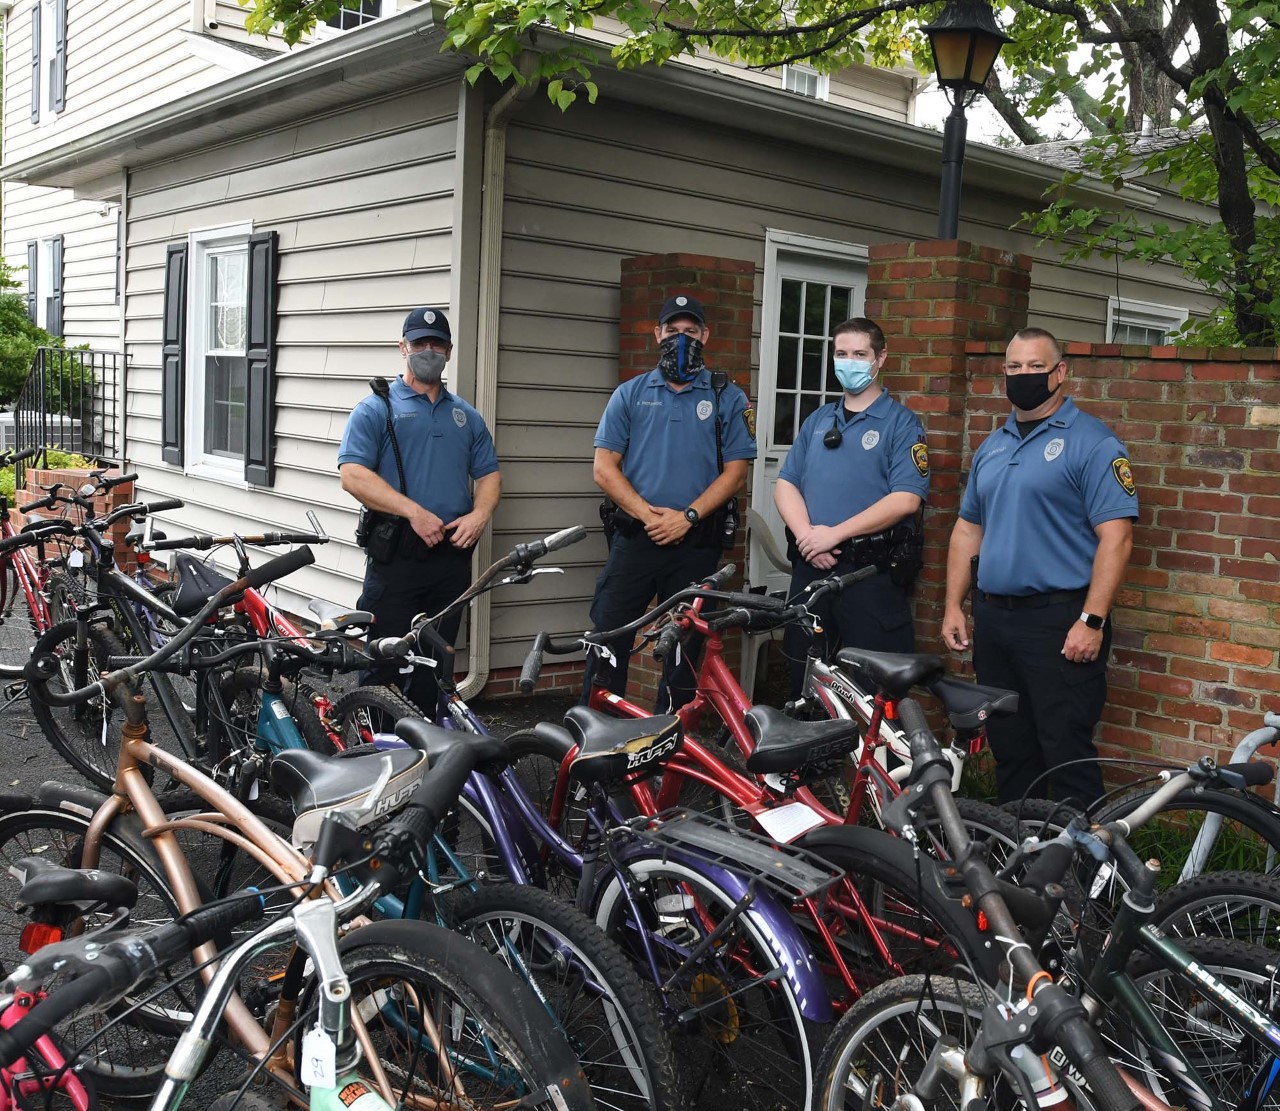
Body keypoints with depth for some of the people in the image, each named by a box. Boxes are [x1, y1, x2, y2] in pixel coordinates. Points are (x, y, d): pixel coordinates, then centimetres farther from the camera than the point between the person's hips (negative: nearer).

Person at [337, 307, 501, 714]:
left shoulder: (466, 416, 18)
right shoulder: (375, 409, 1)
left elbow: (489, 473, 18)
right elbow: (353, 475, -11)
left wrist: (480, 514, -4)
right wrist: (414, 512, -18)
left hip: (453, 554, 5)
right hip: (396, 556, -5)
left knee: (437, 667, 10)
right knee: (385, 664, -5)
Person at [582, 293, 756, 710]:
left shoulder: (728, 398, 6)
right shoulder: (630, 394, 8)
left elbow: (735, 472, 0)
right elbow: (604, 468, 2)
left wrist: (687, 516, -13)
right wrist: (648, 514, -11)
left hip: (696, 544, 0)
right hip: (633, 539, 0)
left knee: (685, 648, 7)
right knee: (607, 639, -1)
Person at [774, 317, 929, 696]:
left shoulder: (901, 423, -2)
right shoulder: (818, 420, 15)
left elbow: (906, 499, -13)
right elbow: (786, 484, 9)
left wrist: (835, 533, -16)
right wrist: (807, 535, -10)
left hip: (873, 571, -5)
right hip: (811, 566, 5)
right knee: (803, 680, 13)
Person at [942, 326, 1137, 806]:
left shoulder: (1091, 443, -7)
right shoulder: (993, 446, 15)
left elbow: (1116, 536, -14)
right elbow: (967, 529, 19)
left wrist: (1092, 621, -20)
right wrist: (953, 606, 12)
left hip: (1059, 622, -7)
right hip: (992, 618, 7)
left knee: (1066, 754, -4)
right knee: (1009, 748, 15)